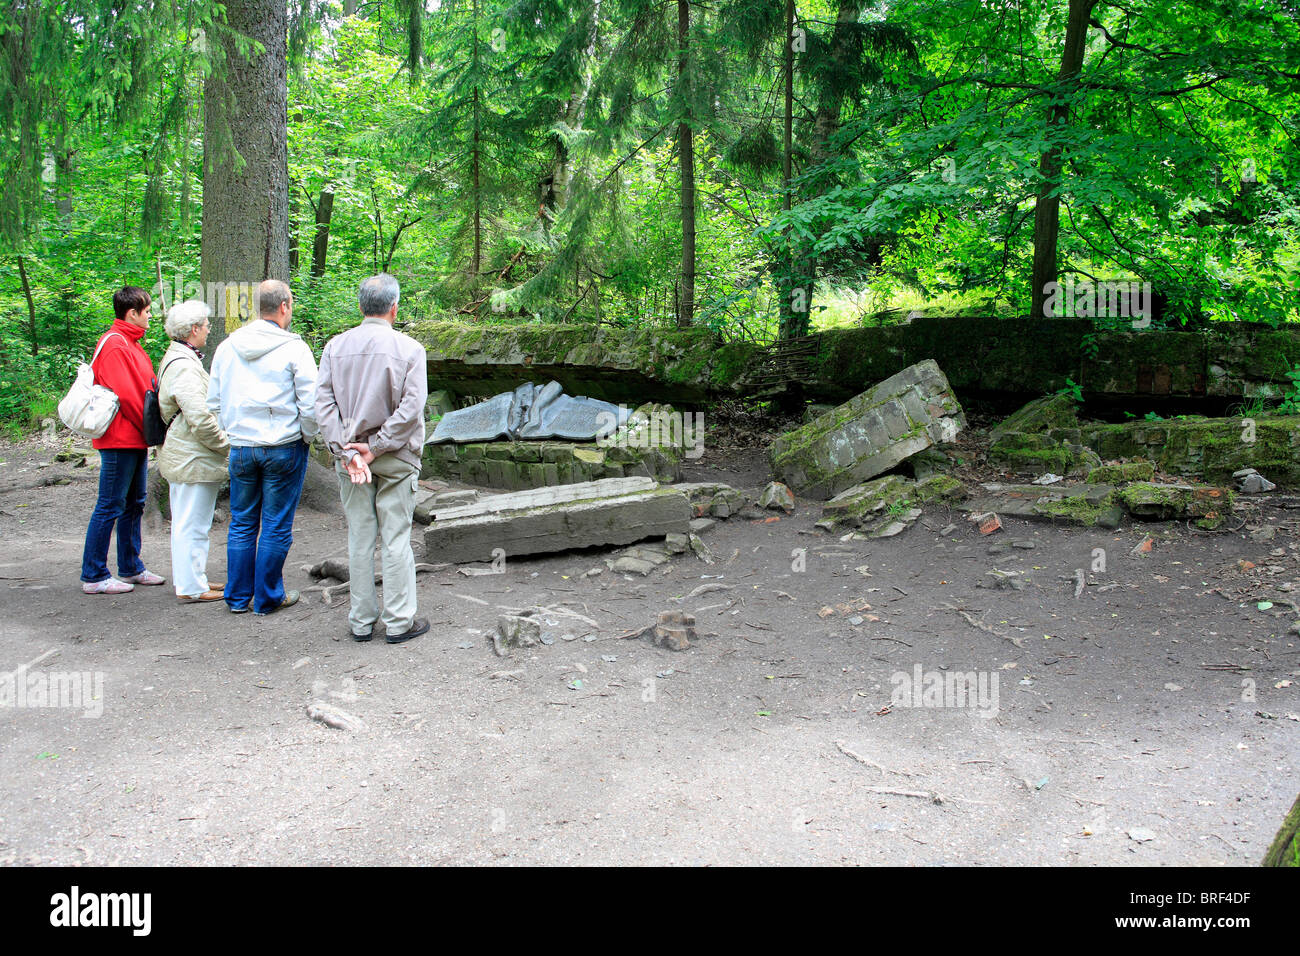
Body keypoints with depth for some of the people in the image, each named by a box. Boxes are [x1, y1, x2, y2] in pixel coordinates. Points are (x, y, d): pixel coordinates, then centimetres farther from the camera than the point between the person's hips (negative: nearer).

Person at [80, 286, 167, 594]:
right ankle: (94, 577, 2)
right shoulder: (114, 344, -14)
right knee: (110, 507, -4)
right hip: (121, 439, -10)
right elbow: (126, 394, -19)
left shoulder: (130, 343, 17)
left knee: (134, 504, 15)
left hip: (136, 438, 10)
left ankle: (131, 568, 25)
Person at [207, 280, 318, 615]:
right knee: (276, 526, 5)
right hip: (283, 448, -4)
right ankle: (268, 598, 14)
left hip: (240, 447, 5)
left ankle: (238, 597, 22)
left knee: (242, 524, 15)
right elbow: (310, 403, -11)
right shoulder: (294, 348, -10)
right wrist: (307, 437, 4)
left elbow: (214, 402, 12)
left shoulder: (227, 347, 6)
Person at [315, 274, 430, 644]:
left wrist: (346, 450, -9)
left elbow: (324, 404, -5)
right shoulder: (409, 349, -7)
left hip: (349, 456, 3)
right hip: (396, 459, -3)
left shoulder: (335, 346, 2)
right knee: (396, 537, 4)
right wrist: (376, 447, -10)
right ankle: (399, 622, 9)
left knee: (359, 538, 10)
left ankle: (361, 621, 17)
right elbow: (411, 408, -14)